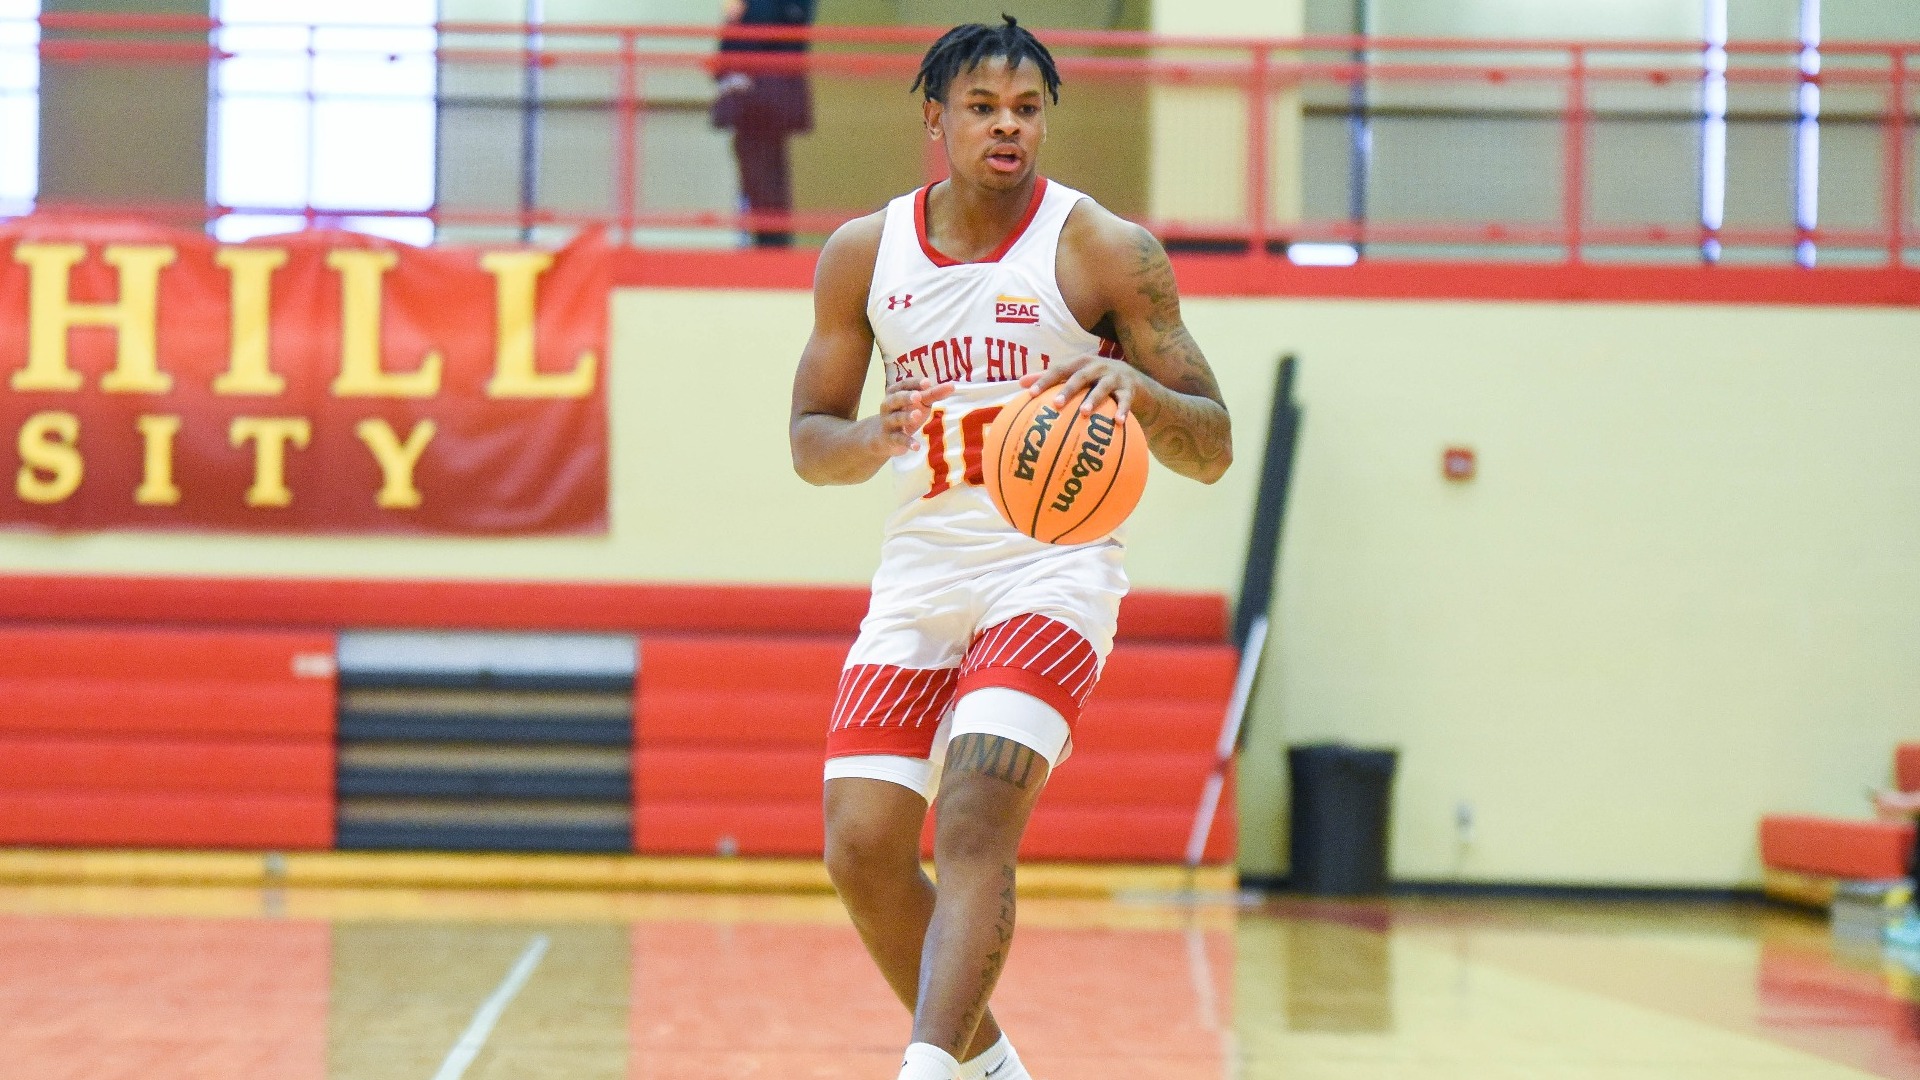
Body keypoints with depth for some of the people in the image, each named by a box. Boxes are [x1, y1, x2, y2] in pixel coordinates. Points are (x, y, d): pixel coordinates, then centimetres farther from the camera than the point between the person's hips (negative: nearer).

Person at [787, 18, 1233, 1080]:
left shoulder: (1105, 251, -6)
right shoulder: (864, 254, 4)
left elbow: (1212, 451, -5)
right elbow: (808, 442, 11)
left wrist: (1134, 385, -26)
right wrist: (873, 441, -13)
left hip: (1053, 564, -4)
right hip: (919, 568, 4)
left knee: (974, 822, -24)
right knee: (861, 850, -2)